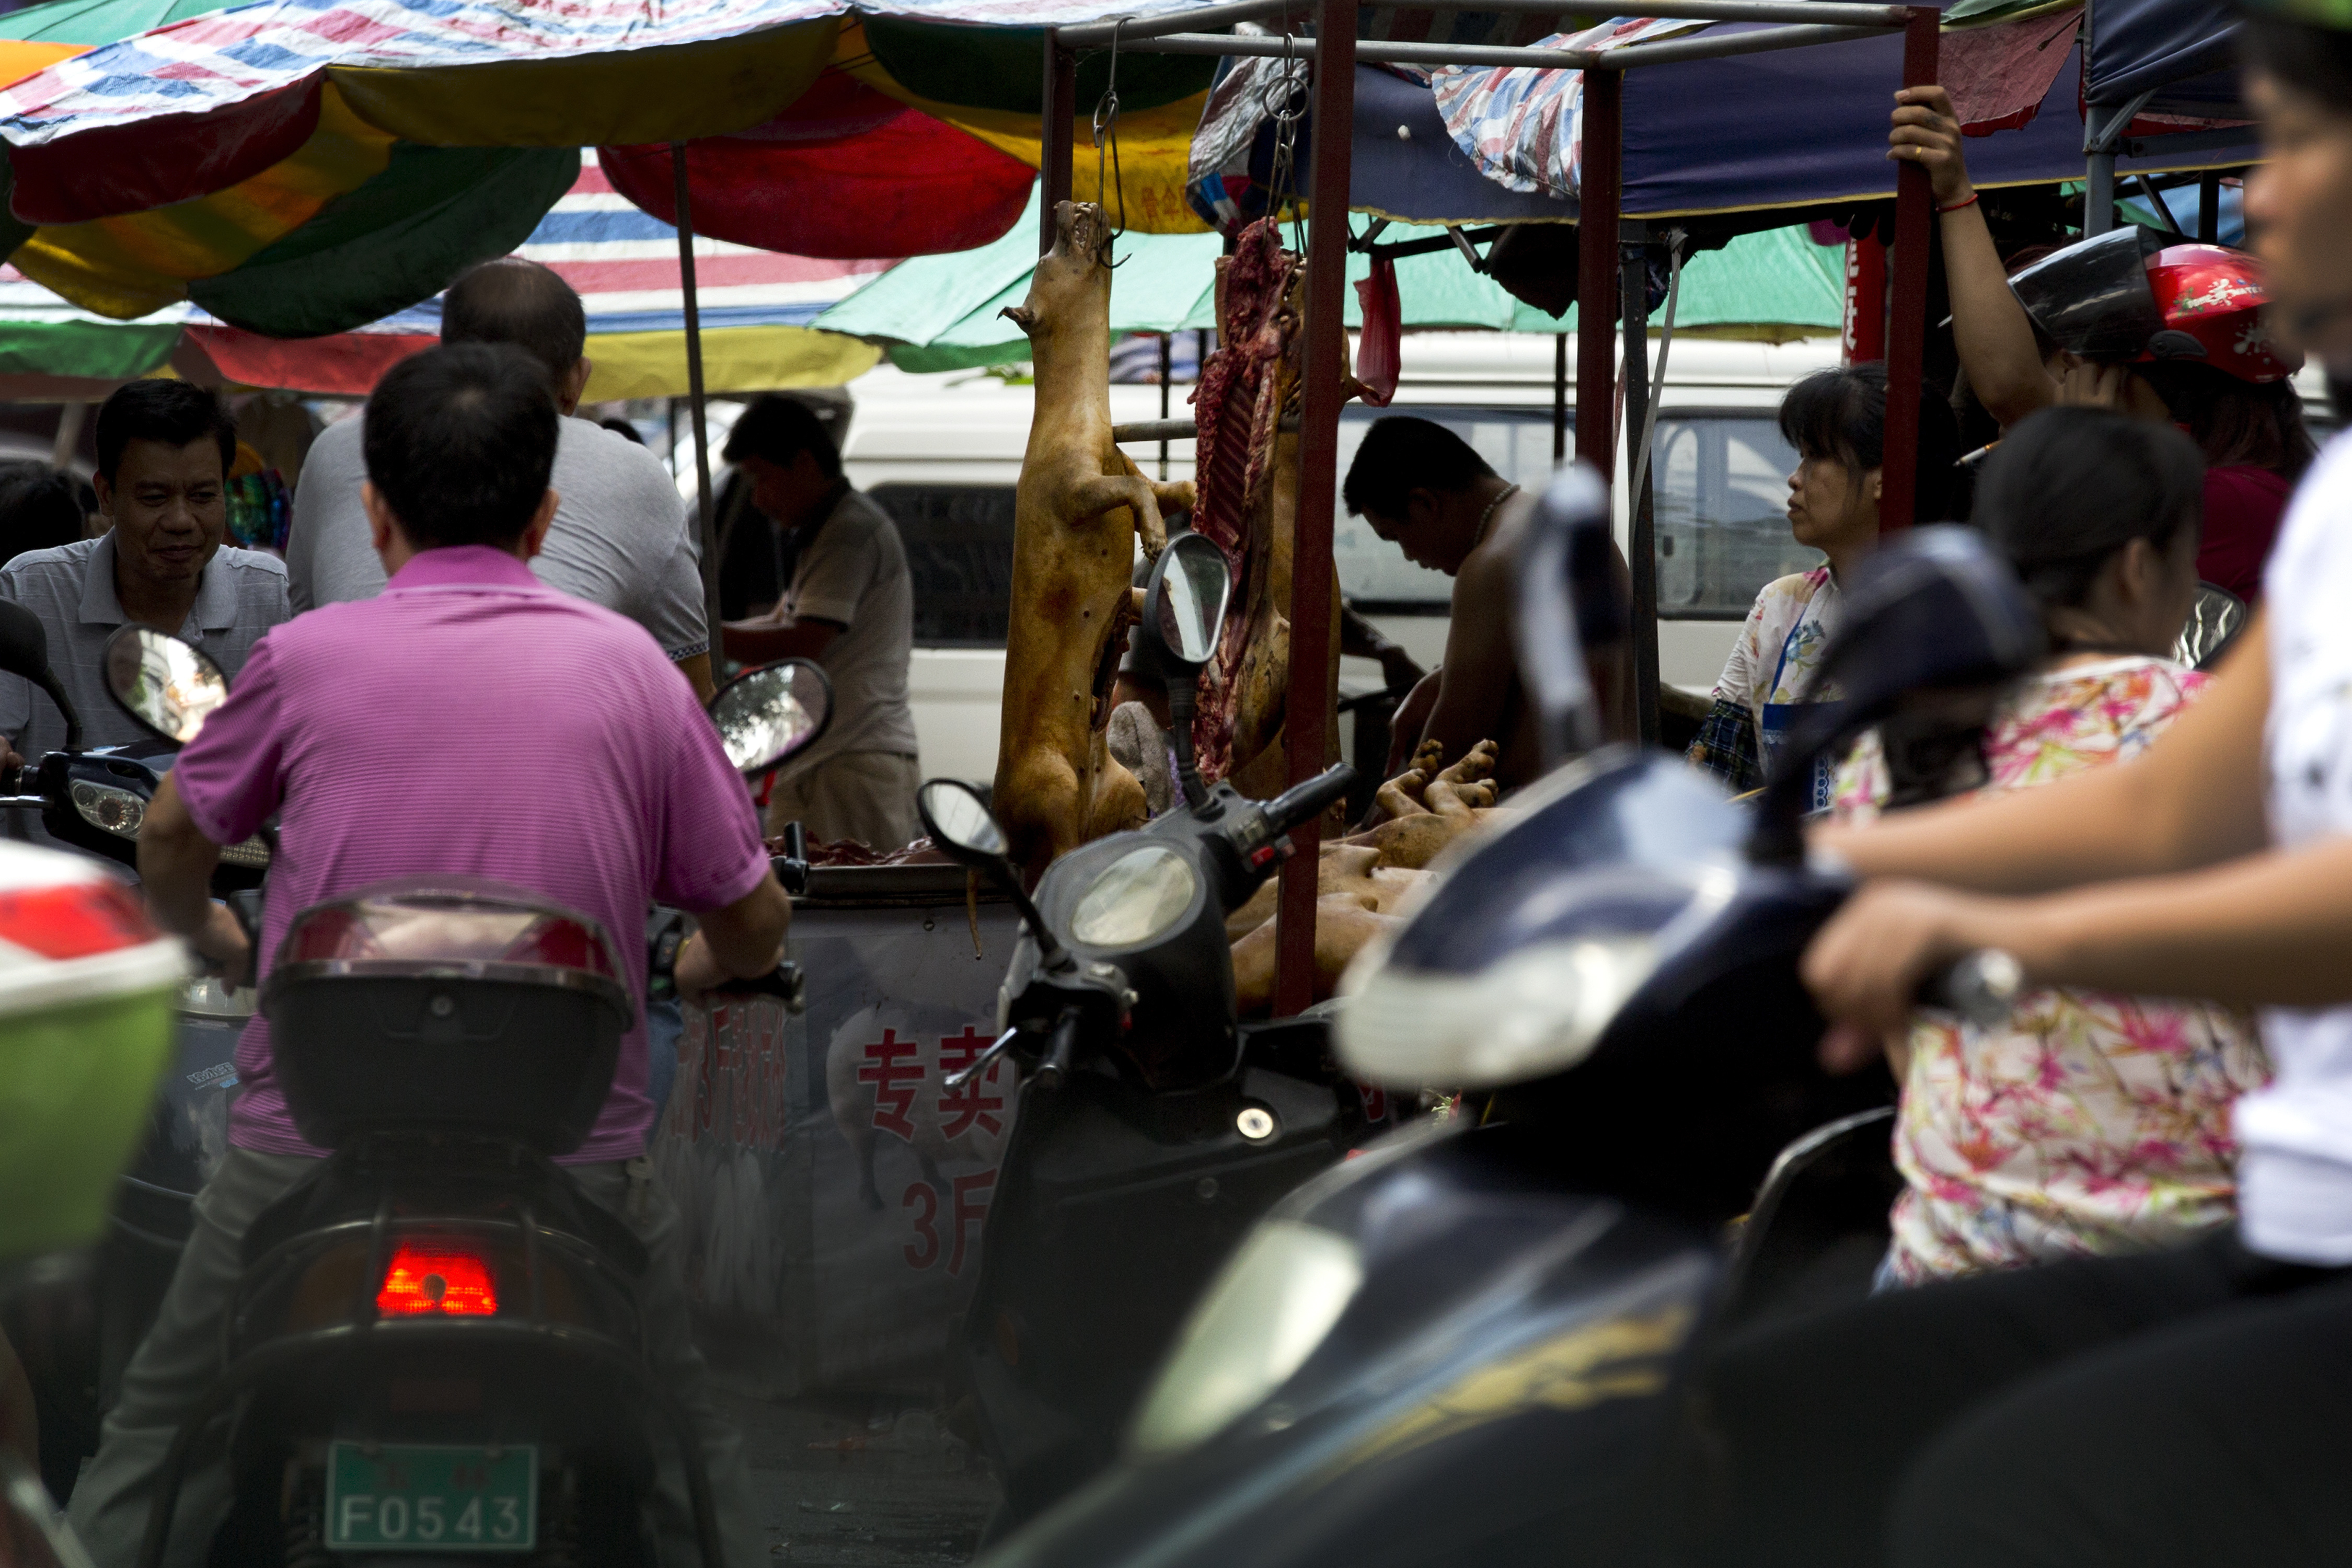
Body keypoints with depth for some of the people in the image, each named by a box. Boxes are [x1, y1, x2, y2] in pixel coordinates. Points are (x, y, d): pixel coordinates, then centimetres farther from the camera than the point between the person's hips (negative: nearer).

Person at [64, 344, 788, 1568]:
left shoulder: (304, 657, 1)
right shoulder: (631, 666, 3)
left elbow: (172, 838, 20)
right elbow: (752, 925, 10)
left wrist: (205, 939, 42)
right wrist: (694, 976, 34)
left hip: (307, 1148, 0)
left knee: (156, 1453, 15)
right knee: (686, 1467, 18)